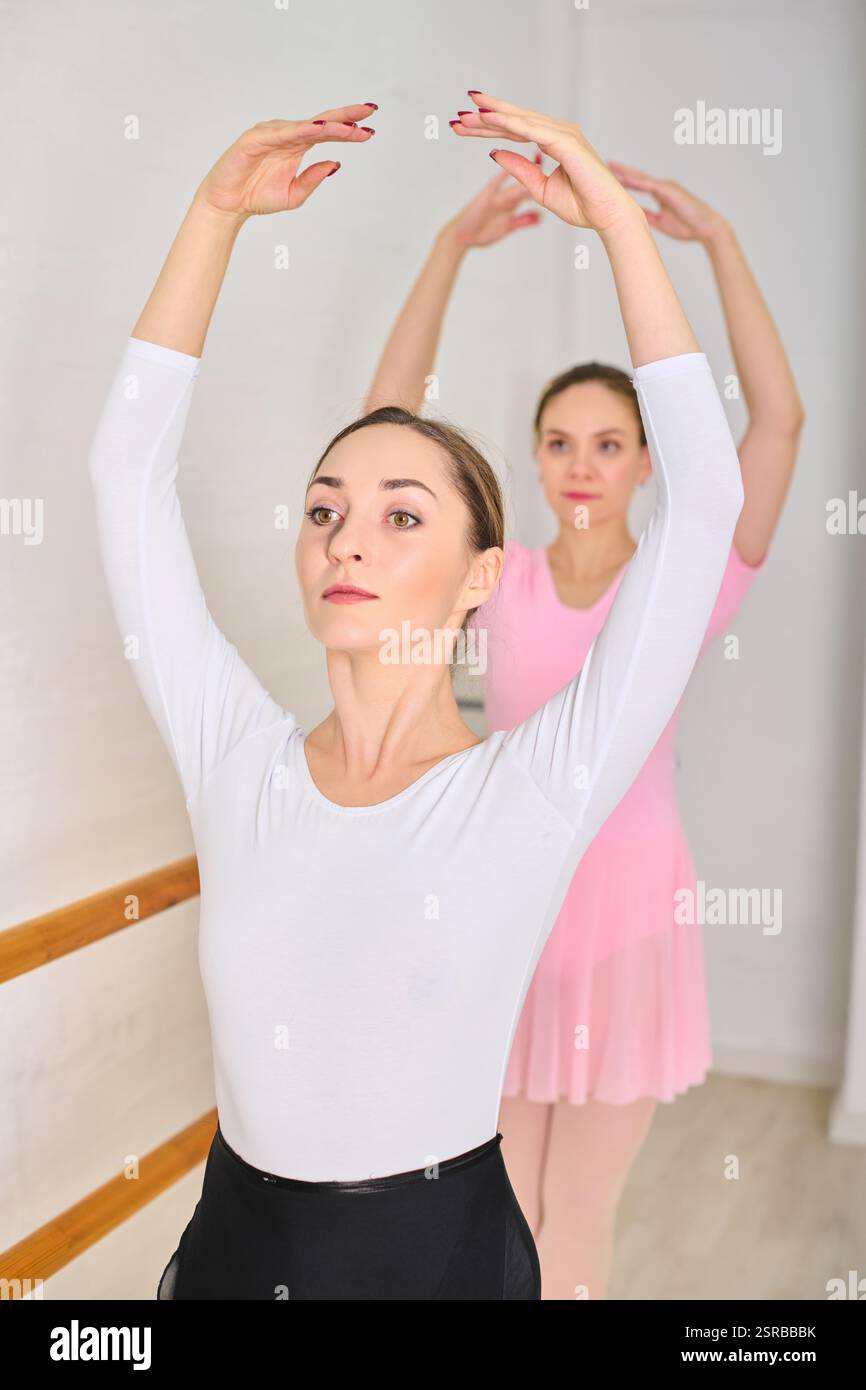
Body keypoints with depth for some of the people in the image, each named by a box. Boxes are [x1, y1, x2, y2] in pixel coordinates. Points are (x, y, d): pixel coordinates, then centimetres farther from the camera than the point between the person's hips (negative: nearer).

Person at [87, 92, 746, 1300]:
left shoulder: (534, 789, -14)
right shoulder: (234, 758, -7)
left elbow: (703, 498, -18)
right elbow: (130, 468, -6)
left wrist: (616, 219, -17)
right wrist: (215, 213, -8)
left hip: (445, 1244, -2)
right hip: (234, 1239, 3)